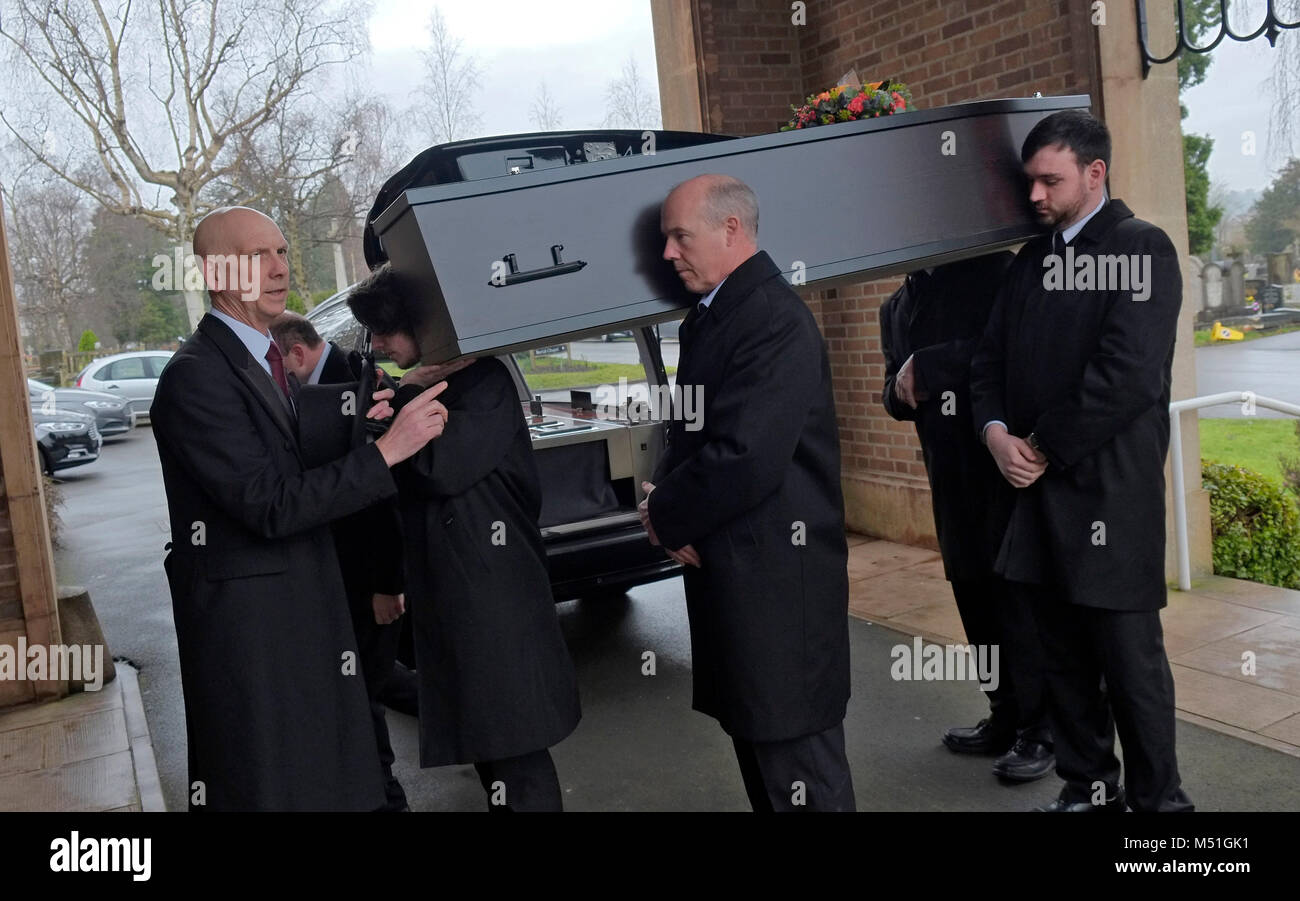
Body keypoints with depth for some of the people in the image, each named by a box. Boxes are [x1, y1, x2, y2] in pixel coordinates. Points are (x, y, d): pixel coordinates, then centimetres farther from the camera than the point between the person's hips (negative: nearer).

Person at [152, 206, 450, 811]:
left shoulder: (264, 359, 13)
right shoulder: (196, 375, -18)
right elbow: (270, 506, -23)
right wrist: (386, 449, -24)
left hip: (302, 606, 9)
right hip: (248, 626, -9)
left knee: (327, 781, 18)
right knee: (268, 787, 4)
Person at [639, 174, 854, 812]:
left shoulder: (773, 321, -19)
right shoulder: (708, 316, 12)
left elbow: (746, 460, -26)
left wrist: (666, 518, -11)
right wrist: (664, 497, -3)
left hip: (776, 574, -10)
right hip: (729, 568, 10)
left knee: (794, 754, 2)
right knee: (753, 734, 21)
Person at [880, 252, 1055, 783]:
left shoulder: (997, 273, -4)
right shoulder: (896, 307, 16)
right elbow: (895, 396, 20)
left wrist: (926, 367, -17)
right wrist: (901, 391, -5)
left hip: (1007, 465, -6)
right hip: (949, 475, 6)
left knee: (1017, 592, -2)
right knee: (974, 595, 11)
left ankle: (1043, 726, 10)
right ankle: (1006, 714, 24)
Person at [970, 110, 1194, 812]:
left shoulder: (1142, 248, -6)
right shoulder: (1031, 262, 15)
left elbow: (1130, 373, -17)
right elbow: (991, 360, 14)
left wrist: (1047, 449, -12)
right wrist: (996, 432, -5)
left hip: (1110, 490, -6)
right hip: (1037, 490, 6)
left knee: (1129, 657, 2)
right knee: (1064, 656, 14)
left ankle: (1158, 798, 20)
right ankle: (1088, 786, 29)